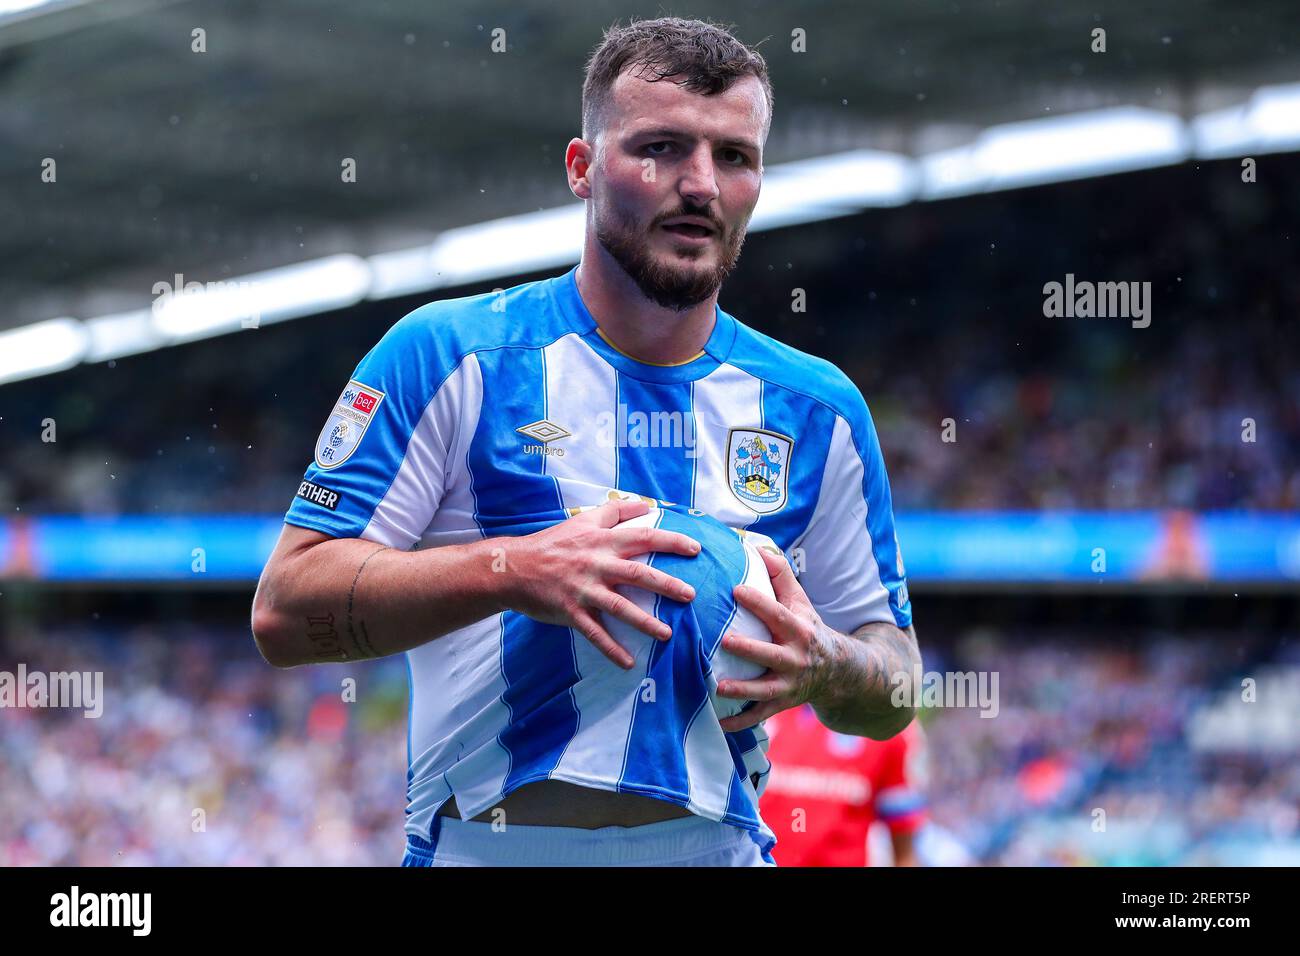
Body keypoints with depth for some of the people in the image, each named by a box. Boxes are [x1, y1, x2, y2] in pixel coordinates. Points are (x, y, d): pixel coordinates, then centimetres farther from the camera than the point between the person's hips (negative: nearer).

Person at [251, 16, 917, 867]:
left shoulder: (820, 410, 8)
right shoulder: (446, 357, -3)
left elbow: (893, 693, 13)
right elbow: (285, 611, -9)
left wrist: (822, 666, -10)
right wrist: (515, 569, -20)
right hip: (487, 846, -4)